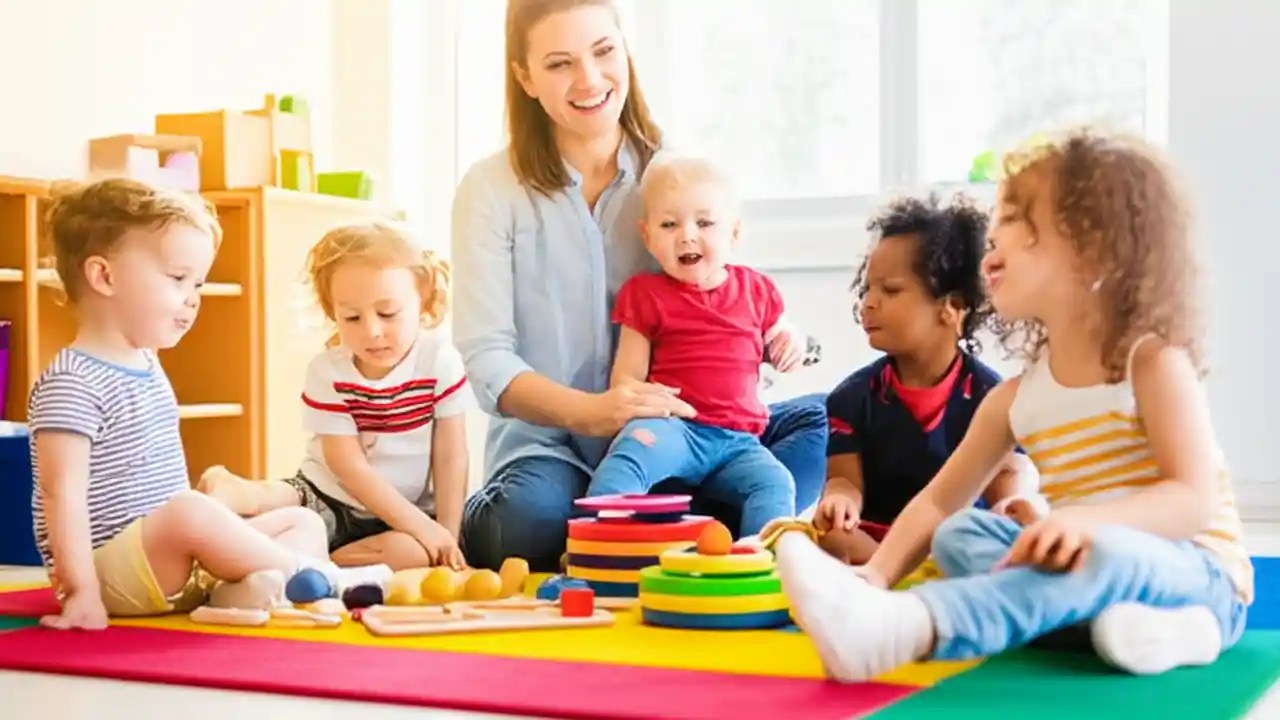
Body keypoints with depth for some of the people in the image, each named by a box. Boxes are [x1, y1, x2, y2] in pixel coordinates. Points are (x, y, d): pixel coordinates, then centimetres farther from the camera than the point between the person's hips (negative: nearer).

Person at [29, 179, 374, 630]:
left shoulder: (145, 363, 14)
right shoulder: (72, 383, -16)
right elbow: (63, 491, -23)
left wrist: (217, 542, 18)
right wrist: (82, 589, -27)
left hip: (170, 556, 10)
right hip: (110, 569, -10)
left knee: (305, 522, 7)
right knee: (193, 512, -37)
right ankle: (302, 574, -18)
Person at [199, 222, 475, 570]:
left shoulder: (440, 361, -11)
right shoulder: (328, 371, -12)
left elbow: (451, 457, -7)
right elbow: (351, 468, -16)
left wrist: (447, 537, -15)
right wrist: (421, 526, -23)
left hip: (409, 508, 0)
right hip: (327, 501, 0)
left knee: (418, 552, -32)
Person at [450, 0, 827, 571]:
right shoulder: (492, 189, -4)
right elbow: (486, 358, -12)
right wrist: (588, 411, -31)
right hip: (546, 444, -3)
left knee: (817, 416, -18)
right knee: (535, 517, -37)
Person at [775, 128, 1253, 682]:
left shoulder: (1152, 364, -12)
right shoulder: (1016, 397, 5)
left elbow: (1194, 501, -21)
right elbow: (941, 500, 6)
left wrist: (1090, 520, -39)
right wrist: (876, 578, -11)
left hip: (1195, 578, -6)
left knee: (1105, 557, -38)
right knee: (961, 535, -13)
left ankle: (900, 632, -56)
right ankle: (1141, 624, -33)